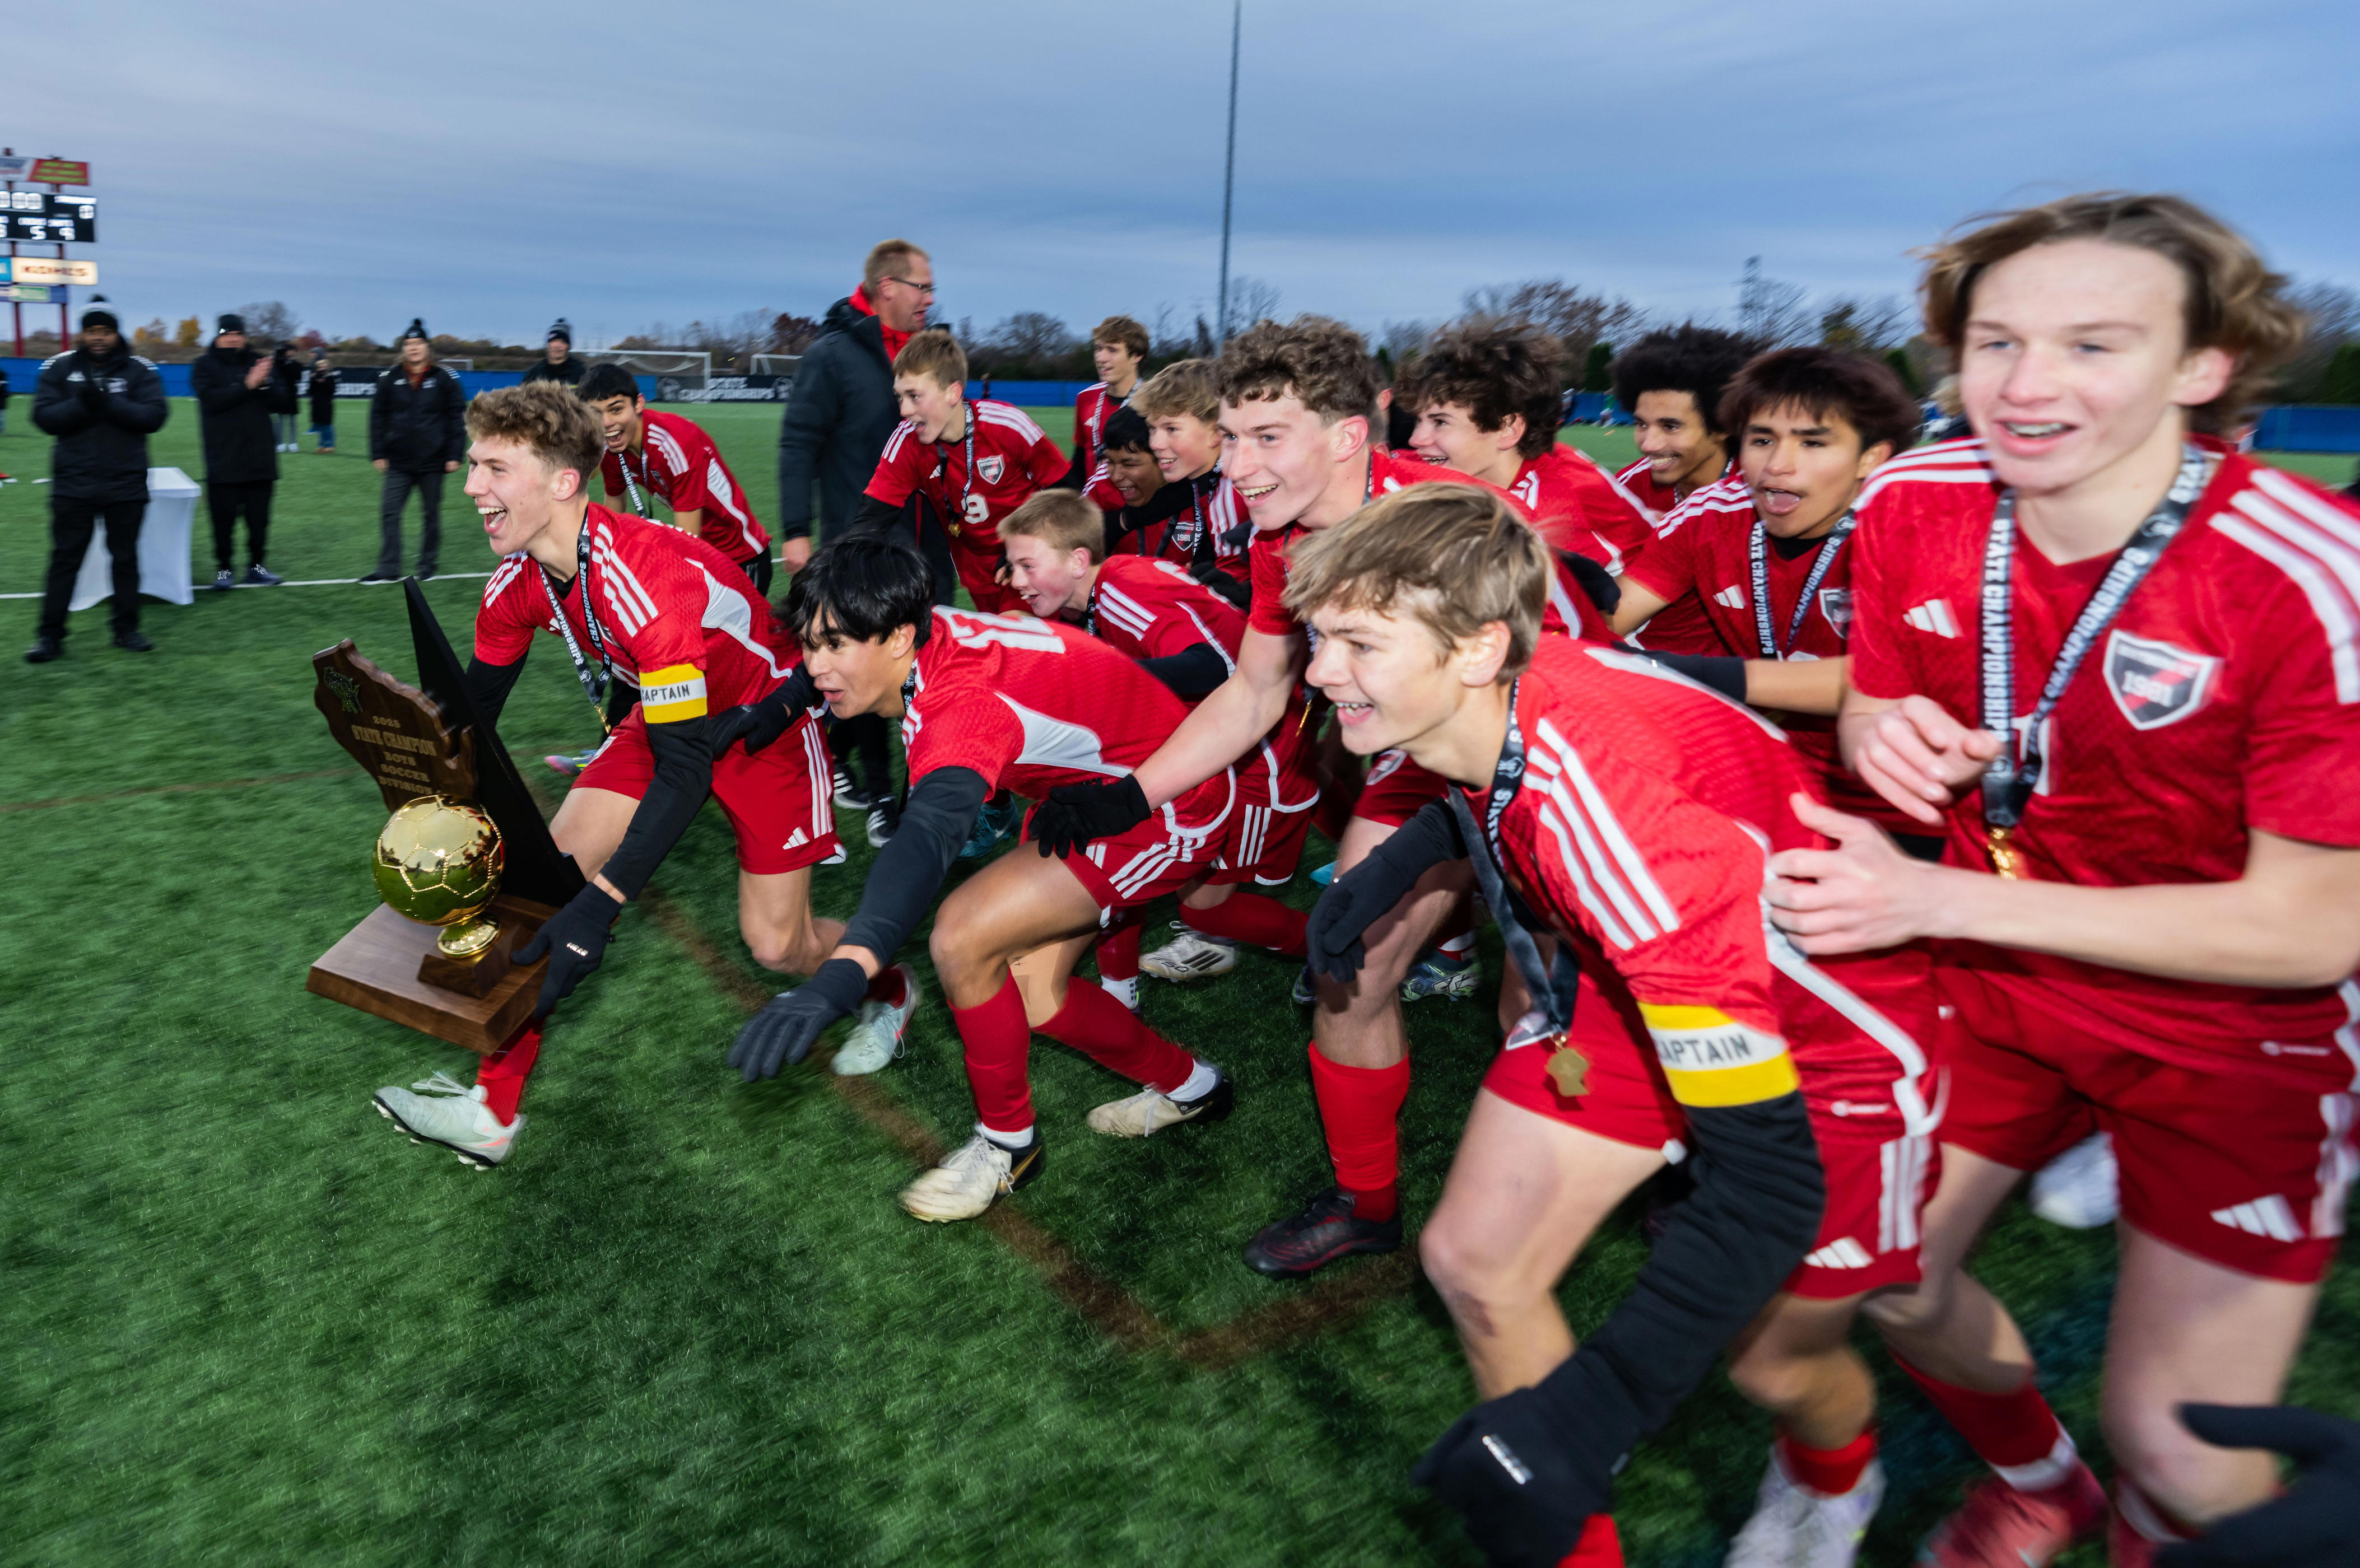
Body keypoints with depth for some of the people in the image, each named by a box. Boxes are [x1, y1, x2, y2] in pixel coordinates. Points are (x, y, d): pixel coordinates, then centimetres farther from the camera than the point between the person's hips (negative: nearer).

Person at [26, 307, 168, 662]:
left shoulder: (140, 370, 1)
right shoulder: (58, 367, 3)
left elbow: (155, 416, -10)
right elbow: (43, 417, -3)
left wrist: (110, 403, -22)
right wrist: (81, 404, -19)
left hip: (126, 484, 0)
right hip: (73, 483, 0)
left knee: (125, 558, 10)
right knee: (65, 559, 3)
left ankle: (127, 628, 20)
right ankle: (50, 634, 9)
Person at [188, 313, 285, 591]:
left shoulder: (256, 362, 11)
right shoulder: (205, 365, 2)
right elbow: (210, 400, -14)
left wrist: (265, 385, -16)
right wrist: (247, 385, -19)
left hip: (260, 460, 3)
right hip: (223, 461, -3)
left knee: (259, 518, 7)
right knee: (224, 519, 0)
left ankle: (256, 565, 18)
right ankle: (224, 567, 10)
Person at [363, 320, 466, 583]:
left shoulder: (445, 379, -1)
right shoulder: (389, 379, 3)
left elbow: (457, 418, -1)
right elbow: (378, 417, 7)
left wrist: (455, 455, -5)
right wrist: (378, 454, 2)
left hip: (433, 462, -2)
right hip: (399, 462, 2)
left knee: (431, 514, 9)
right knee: (389, 512, -3)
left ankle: (428, 563, 23)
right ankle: (389, 569, 2)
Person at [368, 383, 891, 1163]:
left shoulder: (646, 578, -37)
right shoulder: (518, 580, -13)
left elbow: (685, 765, -38)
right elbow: (472, 712, 3)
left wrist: (601, 905, -42)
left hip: (765, 719, -7)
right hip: (667, 716, 7)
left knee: (776, 944, -4)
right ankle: (493, 1106, 0)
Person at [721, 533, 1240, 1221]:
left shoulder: (967, 700, -36)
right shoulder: (921, 640, -10)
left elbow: (929, 836, -54)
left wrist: (844, 973, -67)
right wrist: (764, 710, 3)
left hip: (1175, 804, -9)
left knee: (962, 938, -19)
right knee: (1030, 991, 8)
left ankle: (1008, 1140, 5)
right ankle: (1187, 1086, 32)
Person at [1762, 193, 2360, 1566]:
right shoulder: (1911, 507, -13)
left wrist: (1943, 900, -30)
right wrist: (1889, 738, -23)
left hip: (2242, 1035, -4)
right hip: (2001, 982, 4)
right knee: (1881, 1276, 11)